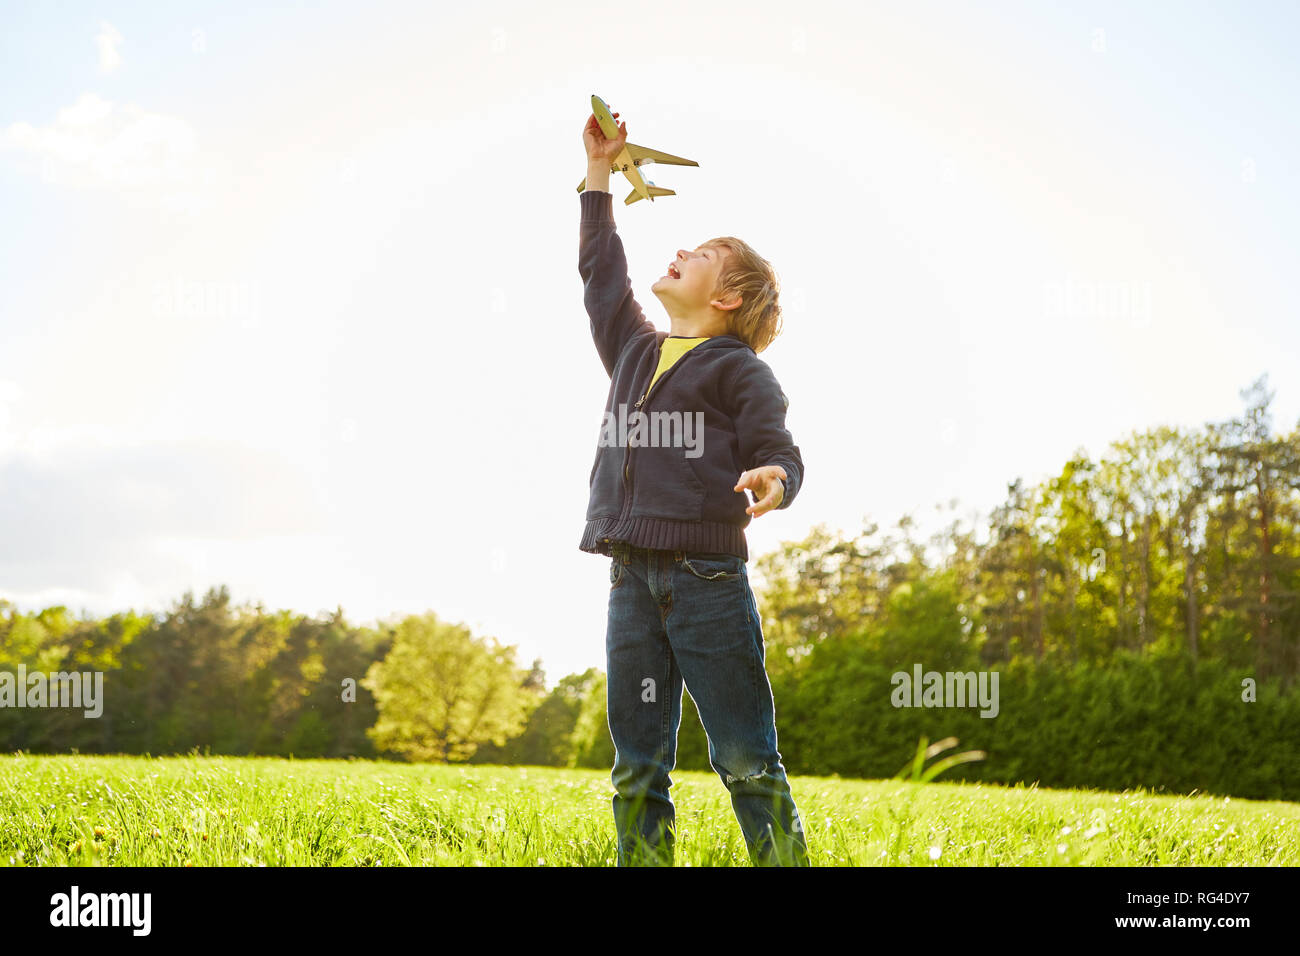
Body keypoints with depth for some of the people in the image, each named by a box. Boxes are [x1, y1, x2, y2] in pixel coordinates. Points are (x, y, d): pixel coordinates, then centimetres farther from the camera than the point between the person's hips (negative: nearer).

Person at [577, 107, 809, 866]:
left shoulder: (740, 370, 1)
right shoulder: (636, 351, 19)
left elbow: (779, 453, -6)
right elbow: (601, 270, 30)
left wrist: (774, 480, -30)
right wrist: (599, 175, 31)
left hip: (708, 579, -6)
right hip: (633, 579, 6)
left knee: (746, 760, -3)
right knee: (638, 766, 6)